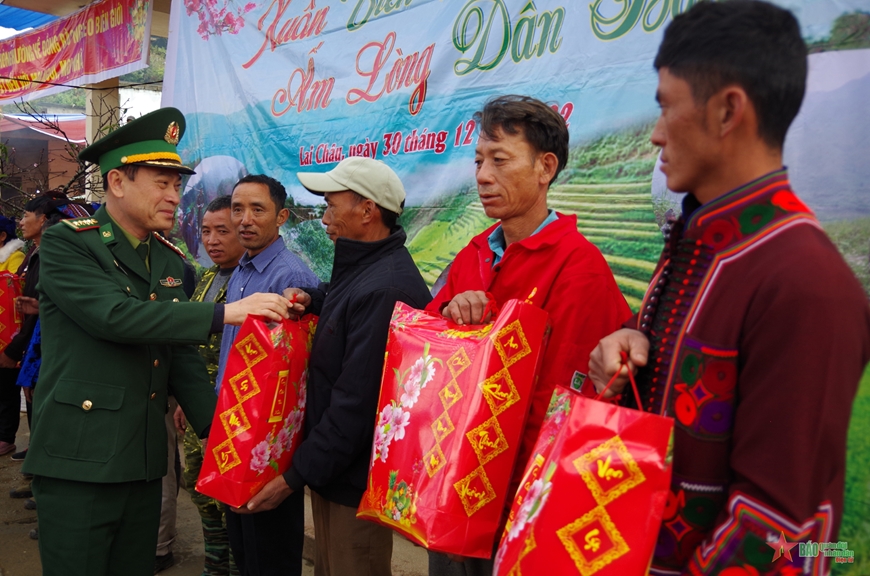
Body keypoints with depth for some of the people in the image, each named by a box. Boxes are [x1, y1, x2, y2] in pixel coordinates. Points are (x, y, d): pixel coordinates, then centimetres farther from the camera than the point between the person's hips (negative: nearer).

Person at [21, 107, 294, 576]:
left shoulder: (170, 261, 10)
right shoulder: (66, 244, -8)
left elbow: (183, 356, 10)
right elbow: (116, 316, -24)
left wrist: (215, 427, 0)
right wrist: (224, 314, -26)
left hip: (144, 462, 6)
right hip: (79, 462, -5)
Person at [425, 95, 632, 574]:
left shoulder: (578, 266, -17)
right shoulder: (473, 255, 6)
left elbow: (559, 405, -18)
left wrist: (524, 507, -15)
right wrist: (448, 313, -16)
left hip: (517, 496, -6)